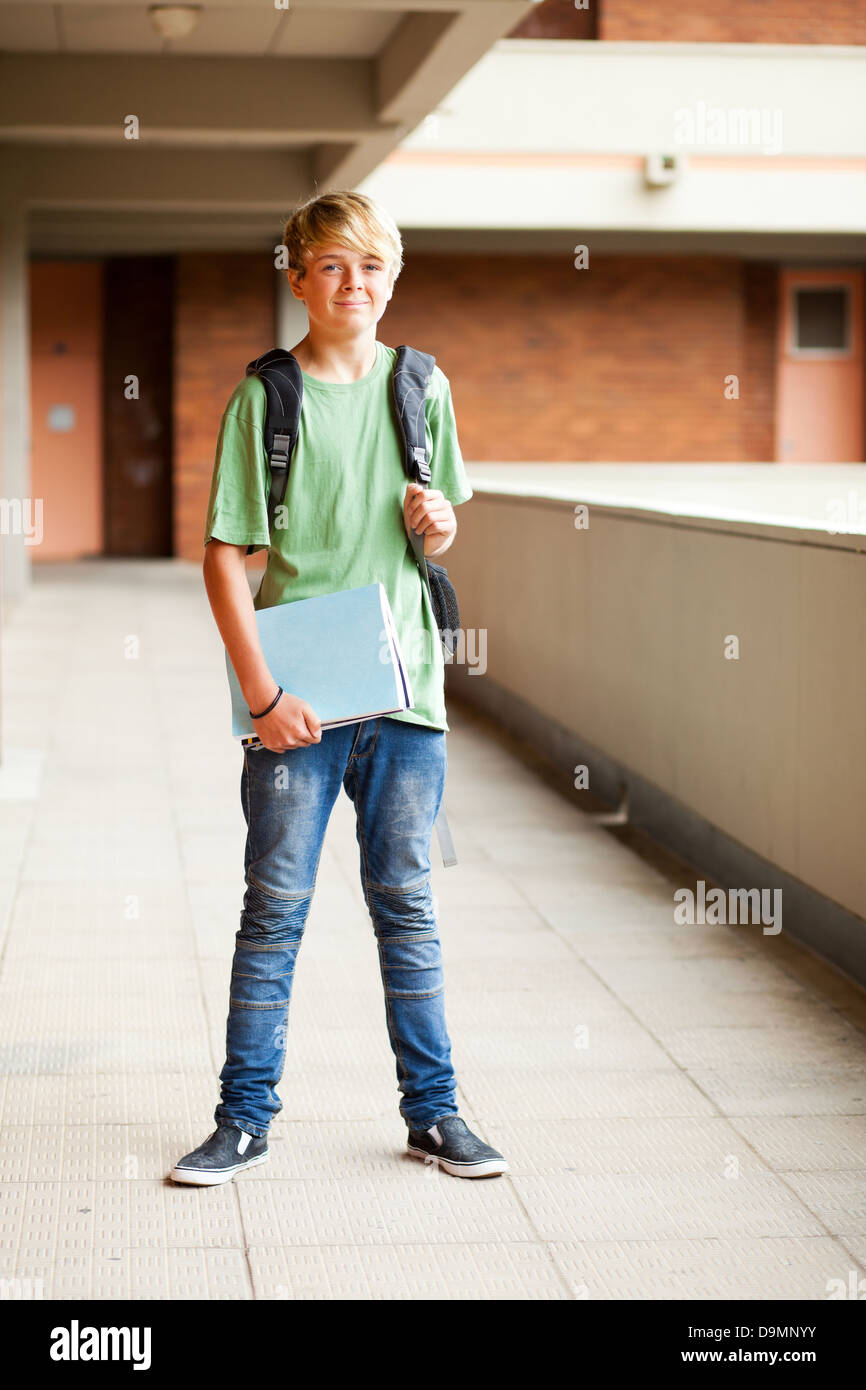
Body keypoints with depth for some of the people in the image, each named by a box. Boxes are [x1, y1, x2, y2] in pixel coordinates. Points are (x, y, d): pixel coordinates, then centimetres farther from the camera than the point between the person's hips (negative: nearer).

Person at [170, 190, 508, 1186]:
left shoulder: (420, 386, 8)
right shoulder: (265, 397, -3)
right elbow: (225, 555, -5)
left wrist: (441, 524, -7)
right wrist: (263, 693, -12)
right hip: (296, 696, -2)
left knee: (406, 905, 10)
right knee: (275, 908, 3)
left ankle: (433, 1112, 19)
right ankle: (245, 1119, 14)